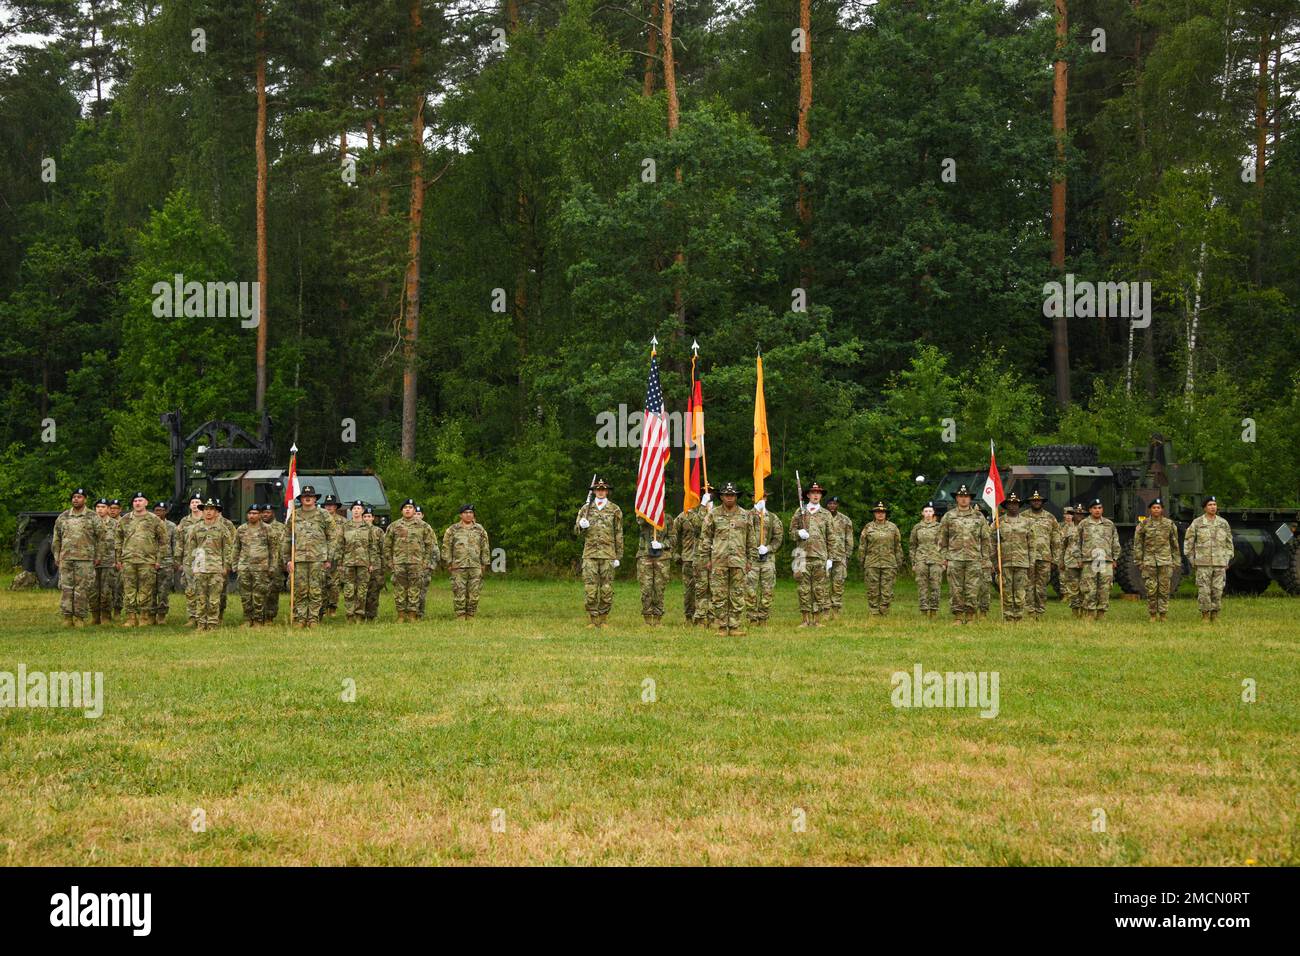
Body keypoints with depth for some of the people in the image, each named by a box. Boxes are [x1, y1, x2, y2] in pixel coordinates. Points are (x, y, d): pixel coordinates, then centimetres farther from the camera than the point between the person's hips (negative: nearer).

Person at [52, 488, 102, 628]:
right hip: (65, 558, 3)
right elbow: (56, 539, 16)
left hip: (85, 560, -3)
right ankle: (67, 617, 3)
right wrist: (56, 557, 10)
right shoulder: (63, 517, 12)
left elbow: (100, 538, 4)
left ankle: (80, 617, 2)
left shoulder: (93, 517, 3)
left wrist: (97, 557, -1)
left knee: (82, 589, -3)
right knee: (66, 588, 0)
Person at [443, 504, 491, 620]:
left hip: (476, 567, 2)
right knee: (459, 593, -5)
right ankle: (460, 617, -1)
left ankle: (471, 616, 7)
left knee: (474, 593, 1)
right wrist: (449, 563, -3)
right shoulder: (453, 529, 5)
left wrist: (484, 564, 8)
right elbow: (446, 547, 4)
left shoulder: (480, 529, 11)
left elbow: (485, 548, 13)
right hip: (458, 567, -2)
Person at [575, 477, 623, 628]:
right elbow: (577, 531, 14)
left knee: (607, 588, -1)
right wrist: (581, 526, -11)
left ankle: (603, 620, 8)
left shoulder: (614, 510, 6)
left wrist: (618, 556, 3)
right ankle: (591, 620, 0)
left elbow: (618, 535, 7)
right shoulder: (586, 509, 10)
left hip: (608, 554, -1)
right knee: (590, 587, -6)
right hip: (590, 554, 1)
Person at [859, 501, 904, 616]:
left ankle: (884, 613, 3)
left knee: (887, 591, -4)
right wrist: (862, 564, 6)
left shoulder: (893, 527, 9)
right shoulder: (868, 528, 7)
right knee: (873, 591, 0)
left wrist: (899, 563, 9)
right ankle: (874, 614, 6)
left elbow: (898, 547, 13)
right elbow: (862, 547, 9)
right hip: (872, 564, 0)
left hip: (889, 564, 0)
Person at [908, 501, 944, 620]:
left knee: (936, 586, -5)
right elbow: (912, 546, 12)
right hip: (921, 560, 1)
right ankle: (924, 612, 0)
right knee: (922, 587, -3)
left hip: (936, 560, -1)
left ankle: (934, 611, 2)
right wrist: (913, 563, 7)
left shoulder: (939, 527, 8)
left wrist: (944, 561, 3)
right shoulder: (917, 527, 9)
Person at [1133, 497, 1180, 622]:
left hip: (1165, 560, 1)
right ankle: (1152, 614, 8)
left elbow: (1175, 544, 12)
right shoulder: (1143, 525, 2)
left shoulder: (1169, 524, 5)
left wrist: (1176, 561, 10)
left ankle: (1162, 614, 7)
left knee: (1164, 589, 0)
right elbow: (1137, 544, 5)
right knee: (1151, 590, -1)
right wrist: (1139, 561, 1)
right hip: (1149, 560, -1)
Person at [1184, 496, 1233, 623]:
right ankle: (1205, 615, 3)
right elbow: (1188, 542, 5)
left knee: (1218, 591, 2)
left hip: (1220, 564, 2)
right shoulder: (1197, 523, 1)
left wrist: (1227, 560, 9)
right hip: (1203, 564, -2)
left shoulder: (1223, 523, 9)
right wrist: (1192, 560, 0)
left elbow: (1229, 543, 15)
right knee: (1203, 590, -5)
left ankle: (1215, 616, 9)